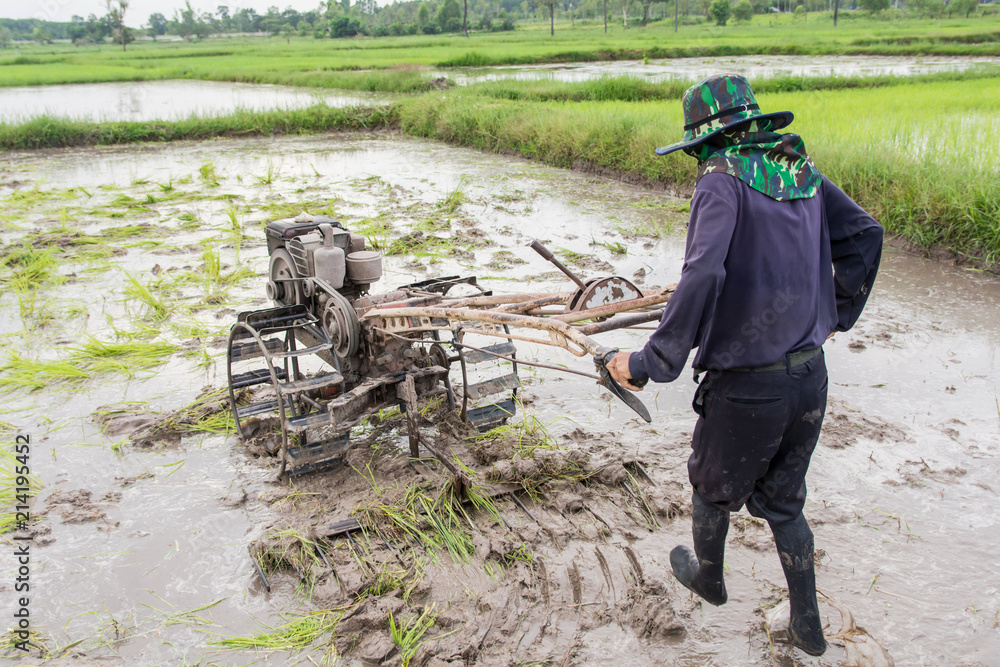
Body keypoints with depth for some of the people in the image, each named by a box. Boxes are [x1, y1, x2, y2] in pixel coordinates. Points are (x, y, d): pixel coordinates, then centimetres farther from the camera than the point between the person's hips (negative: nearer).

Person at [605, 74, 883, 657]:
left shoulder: (723, 179, -16)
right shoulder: (803, 171, 5)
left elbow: (702, 277, -29)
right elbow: (864, 237, 11)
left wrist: (648, 363, -24)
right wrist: (836, 315, 22)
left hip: (748, 385, -6)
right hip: (811, 374, 7)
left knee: (714, 488, 22)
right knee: (783, 500, 25)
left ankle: (707, 574, 48)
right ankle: (808, 625, 36)